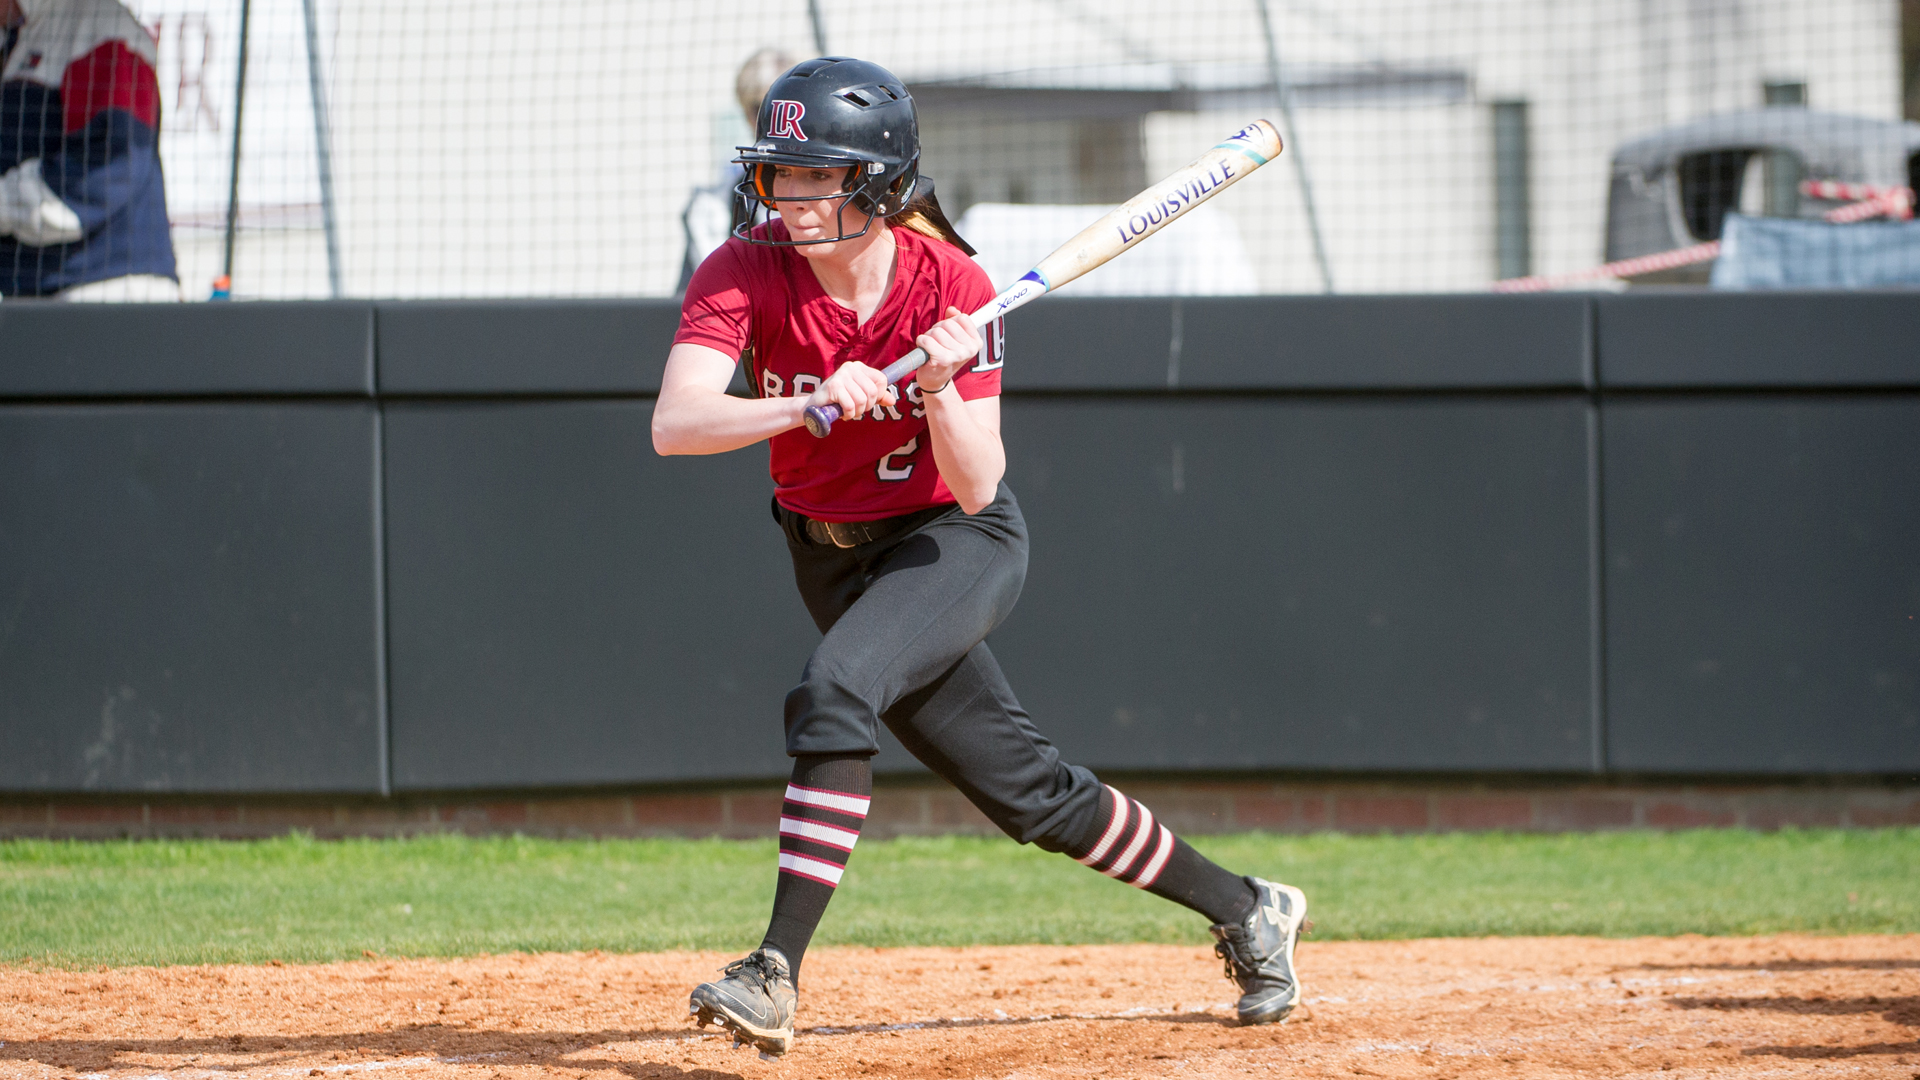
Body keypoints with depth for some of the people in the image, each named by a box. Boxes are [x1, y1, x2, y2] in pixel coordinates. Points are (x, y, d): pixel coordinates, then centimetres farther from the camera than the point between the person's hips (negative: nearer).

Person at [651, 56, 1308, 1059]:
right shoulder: (743, 273, -18)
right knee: (1023, 787, 9)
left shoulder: (951, 289, -21)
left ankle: (778, 971, -34)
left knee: (834, 688, -32)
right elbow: (674, 423, -33)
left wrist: (940, 389, -39)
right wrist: (810, 405, -47)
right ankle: (1246, 911, 26)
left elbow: (977, 487, -22)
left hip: (958, 542, -4)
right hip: (834, 554, 4)